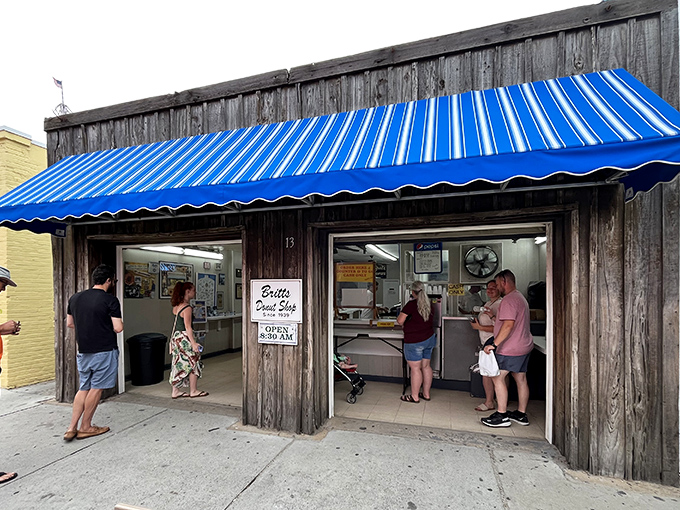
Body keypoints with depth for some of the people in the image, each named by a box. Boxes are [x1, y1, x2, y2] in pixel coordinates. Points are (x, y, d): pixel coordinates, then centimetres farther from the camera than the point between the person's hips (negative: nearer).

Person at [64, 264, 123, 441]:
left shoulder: (75, 298, 6)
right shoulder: (110, 300, -15)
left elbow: (69, 323, 16)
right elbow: (118, 328, -17)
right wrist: (115, 321, 4)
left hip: (83, 351, 6)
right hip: (104, 351, -6)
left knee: (84, 388, 17)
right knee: (96, 388, 6)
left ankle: (72, 428, 16)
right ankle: (85, 427, 17)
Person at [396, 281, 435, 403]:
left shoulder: (411, 304, -17)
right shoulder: (429, 304, 4)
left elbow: (400, 321, -15)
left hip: (414, 342, -7)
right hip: (429, 338, 7)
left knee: (415, 368, 1)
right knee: (426, 366, 15)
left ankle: (414, 396, 11)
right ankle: (426, 393, 25)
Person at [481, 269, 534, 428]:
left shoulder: (509, 299, -18)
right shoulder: (520, 297, 16)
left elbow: (508, 324, -28)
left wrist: (494, 344, -28)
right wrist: (496, 317, 23)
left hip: (511, 349, -11)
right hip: (523, 346, 11)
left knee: (498, 377, -5)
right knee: (521, 379, 14)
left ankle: (502, 416, -2)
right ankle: (521, 414, 24)